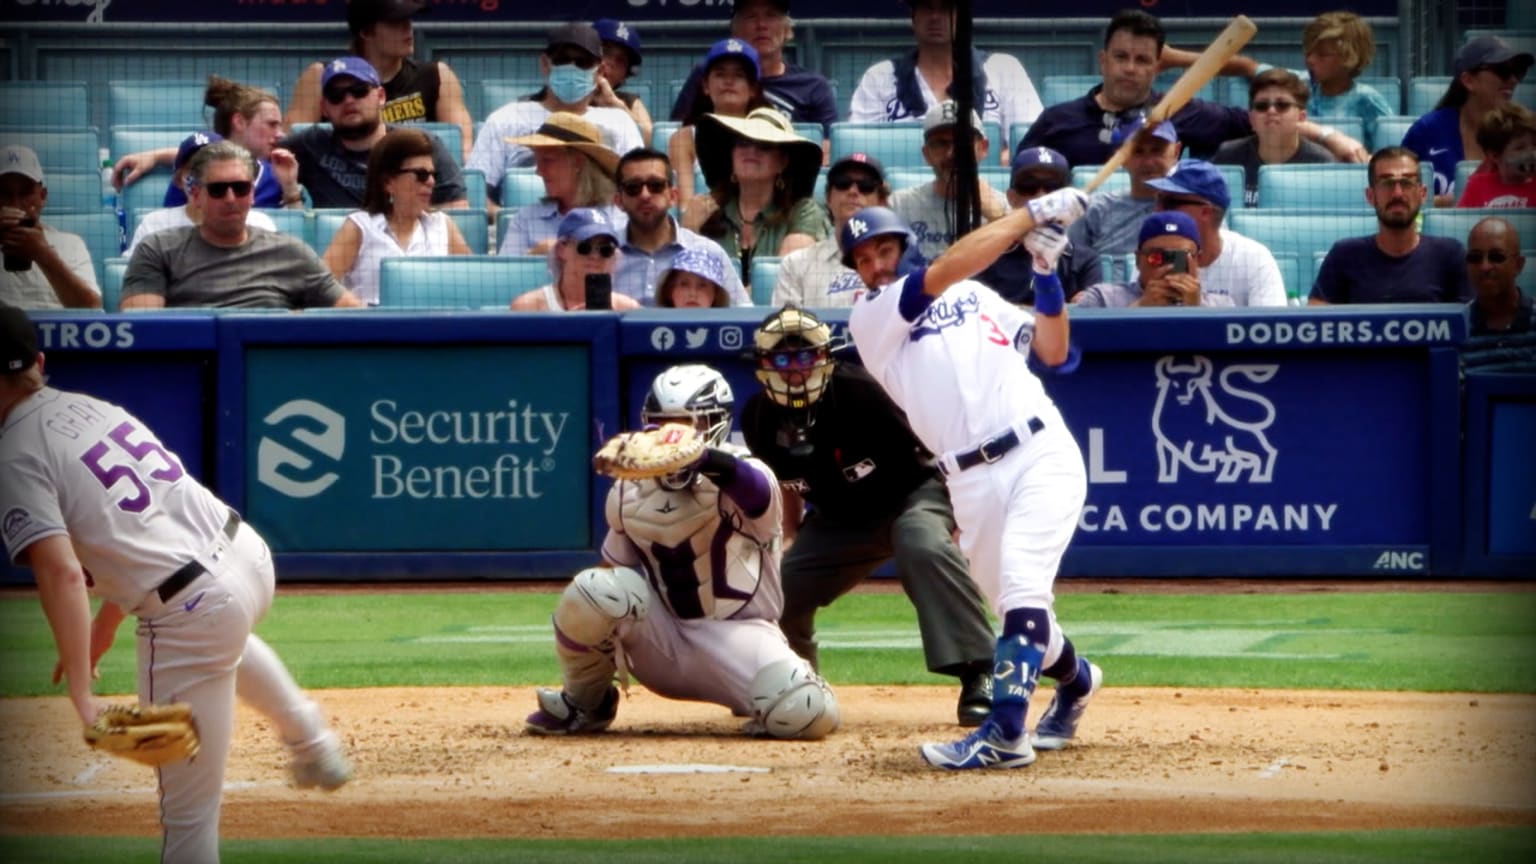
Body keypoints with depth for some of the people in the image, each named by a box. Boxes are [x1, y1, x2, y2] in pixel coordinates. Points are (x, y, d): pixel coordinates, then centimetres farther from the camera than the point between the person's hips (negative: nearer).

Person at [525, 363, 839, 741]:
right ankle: (584, 703, 0)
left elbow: (754, 490, -43)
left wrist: (702, 458, -64)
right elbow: (615, 571, 15)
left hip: (738, 637, -3)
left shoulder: (739, 477, -16)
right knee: (594, 590, -27)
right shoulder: (629, 494, 0)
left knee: (807, 715, -31)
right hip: (663, 642, 3)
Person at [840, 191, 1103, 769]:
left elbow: (1053, 352, 11)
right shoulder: (870, 319, 5)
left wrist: (1045, 270, 0)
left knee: (1020, 586, -21)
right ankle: (1074, 680, 43)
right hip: (972, 480, 1)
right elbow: (948, 267, -7)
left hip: (1041, 454, -1)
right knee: (1016, 611, 10)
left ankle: (1005, 731, -27)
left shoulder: (974, 295, 17)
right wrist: (1032, 214, -6)